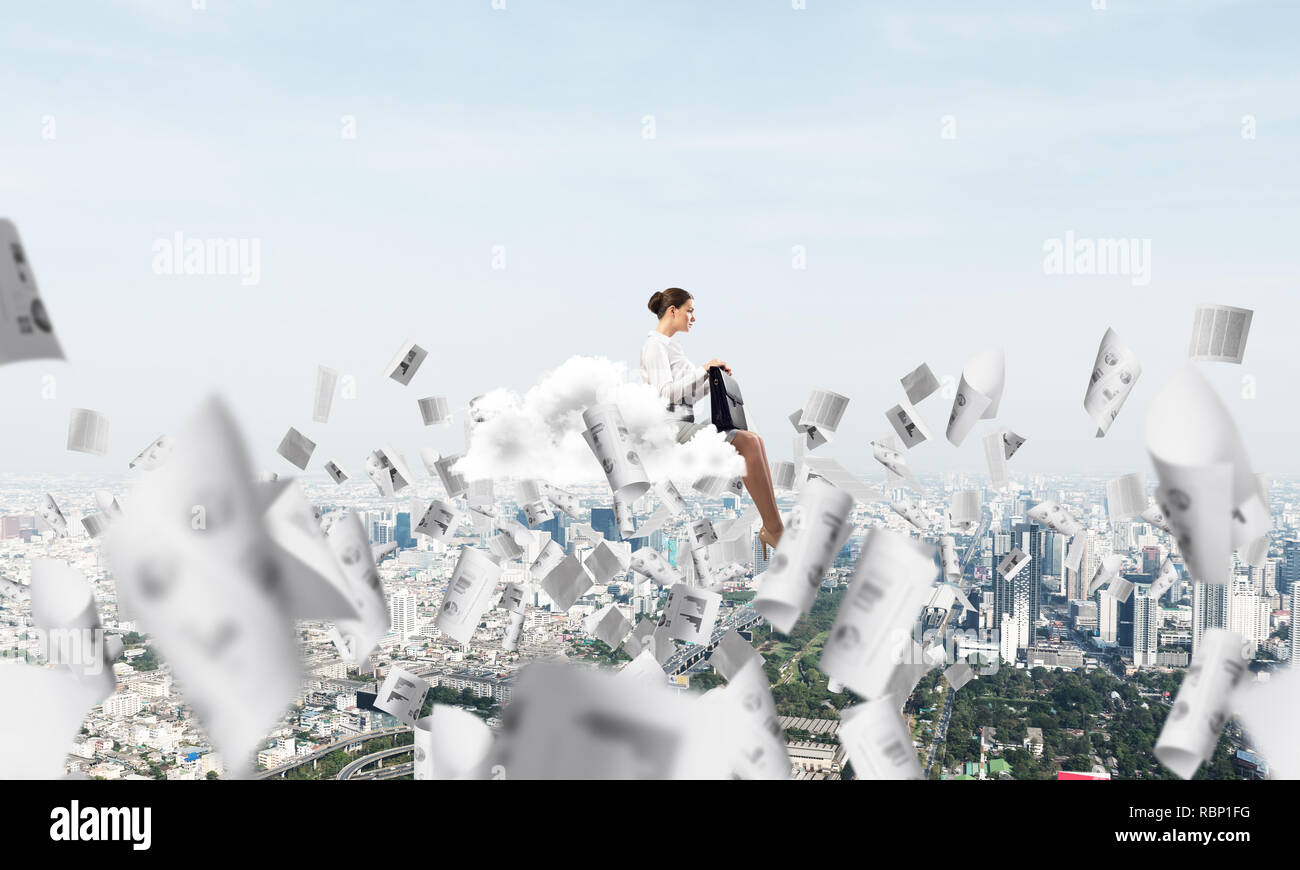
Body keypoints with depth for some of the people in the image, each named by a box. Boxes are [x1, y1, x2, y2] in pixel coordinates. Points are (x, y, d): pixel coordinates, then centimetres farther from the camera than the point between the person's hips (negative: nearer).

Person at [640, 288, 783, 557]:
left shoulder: (671, 344, 23)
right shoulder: (655, 345, -7)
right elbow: (666, 393, -19)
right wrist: (702, 370, -18)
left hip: (685, 425, 10)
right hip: (672, 428, -10)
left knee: (753, 440, -6)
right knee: (749, 443, -20)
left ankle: (771, 527, -15)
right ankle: (774, 529, -20)